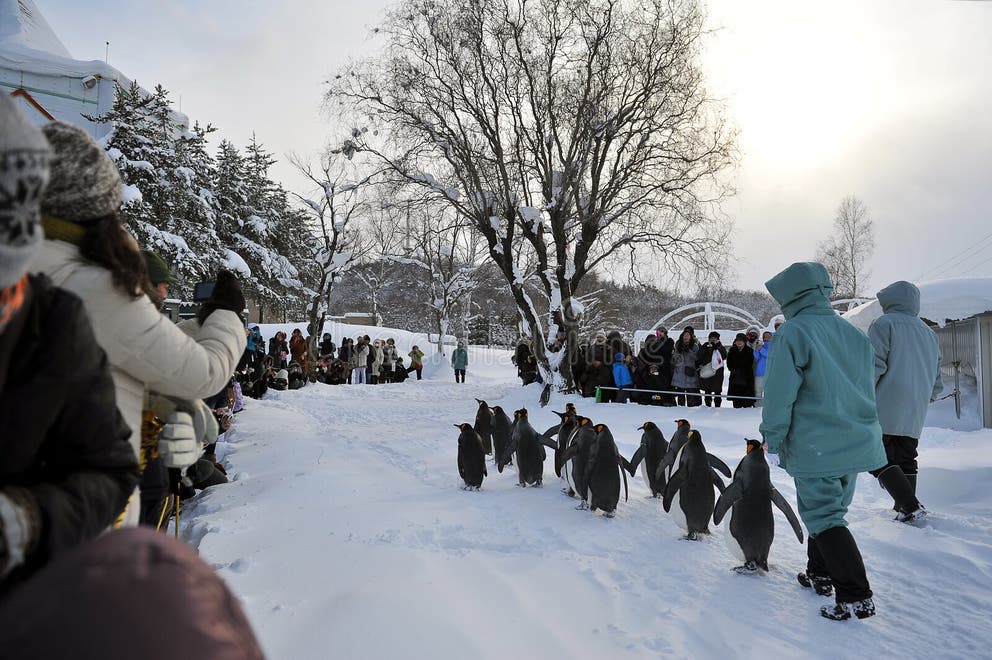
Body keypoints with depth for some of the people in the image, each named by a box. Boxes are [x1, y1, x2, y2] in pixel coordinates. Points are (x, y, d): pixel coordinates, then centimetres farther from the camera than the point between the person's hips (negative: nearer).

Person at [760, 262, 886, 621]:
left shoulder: (792, 332, -14)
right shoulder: (855, 334, 8)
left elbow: (779, 393, -16)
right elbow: (868, 387, 16)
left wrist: (773, 439, -6)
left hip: (814, 446, -7)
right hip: (858, 441, 8)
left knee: (824, 517, 1)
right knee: (832, 509, 20)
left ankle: (856, 596, -2)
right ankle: (820, 574, 33)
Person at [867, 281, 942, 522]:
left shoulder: (884, 324, -2)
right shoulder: (929, 333, 22)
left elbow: (874, 366, -14)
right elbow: (937, 380, 23)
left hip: (885, 410, -7)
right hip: (915, 416, 8)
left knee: (879, 459, -6)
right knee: (906, 461, 13)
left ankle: (910, 507, -16)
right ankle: (905, 511, 14)